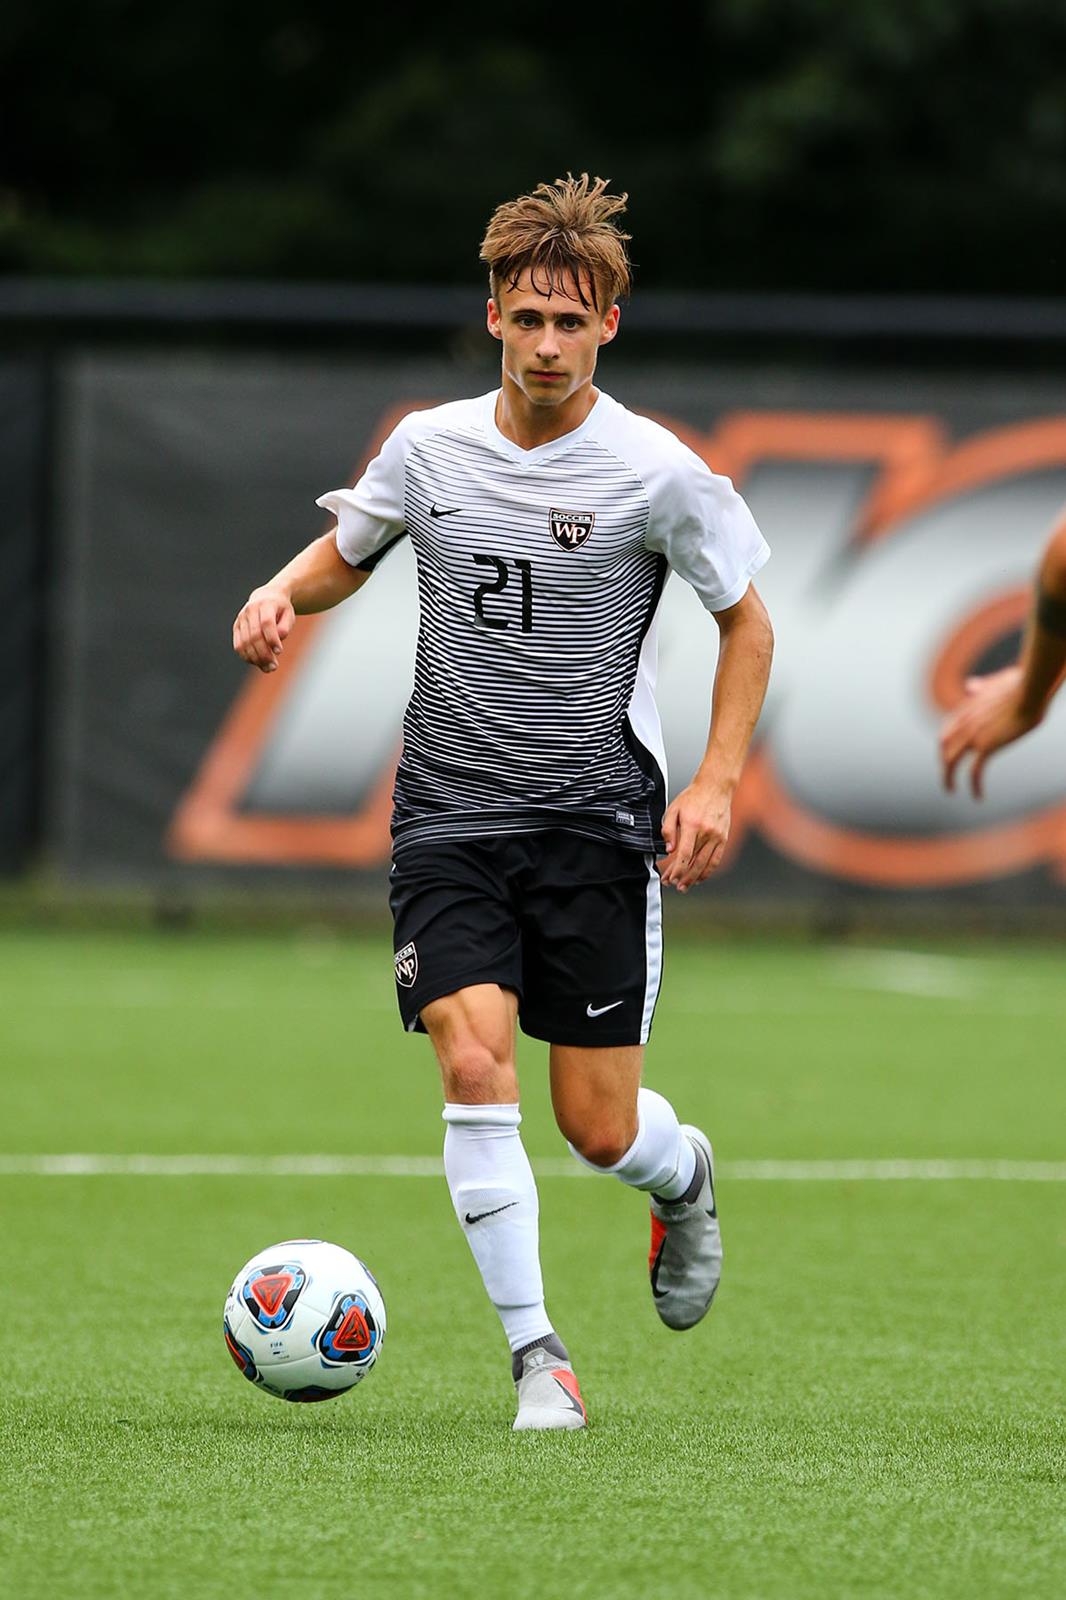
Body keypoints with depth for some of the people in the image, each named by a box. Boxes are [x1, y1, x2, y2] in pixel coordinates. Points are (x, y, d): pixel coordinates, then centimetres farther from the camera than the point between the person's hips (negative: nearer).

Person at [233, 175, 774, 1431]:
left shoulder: (657, 473, -7)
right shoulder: (428, 447, 1)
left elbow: (747, 624, 4)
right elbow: (346, 552, 19)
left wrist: (717, 783, -6)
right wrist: (282, 593, -4)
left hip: (596, 821, -2)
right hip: (449, 816, 2)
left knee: (598, 1130, -2)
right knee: (474, 1066, -18)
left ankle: (683, 1176, 36)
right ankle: (536, 1354, -9)